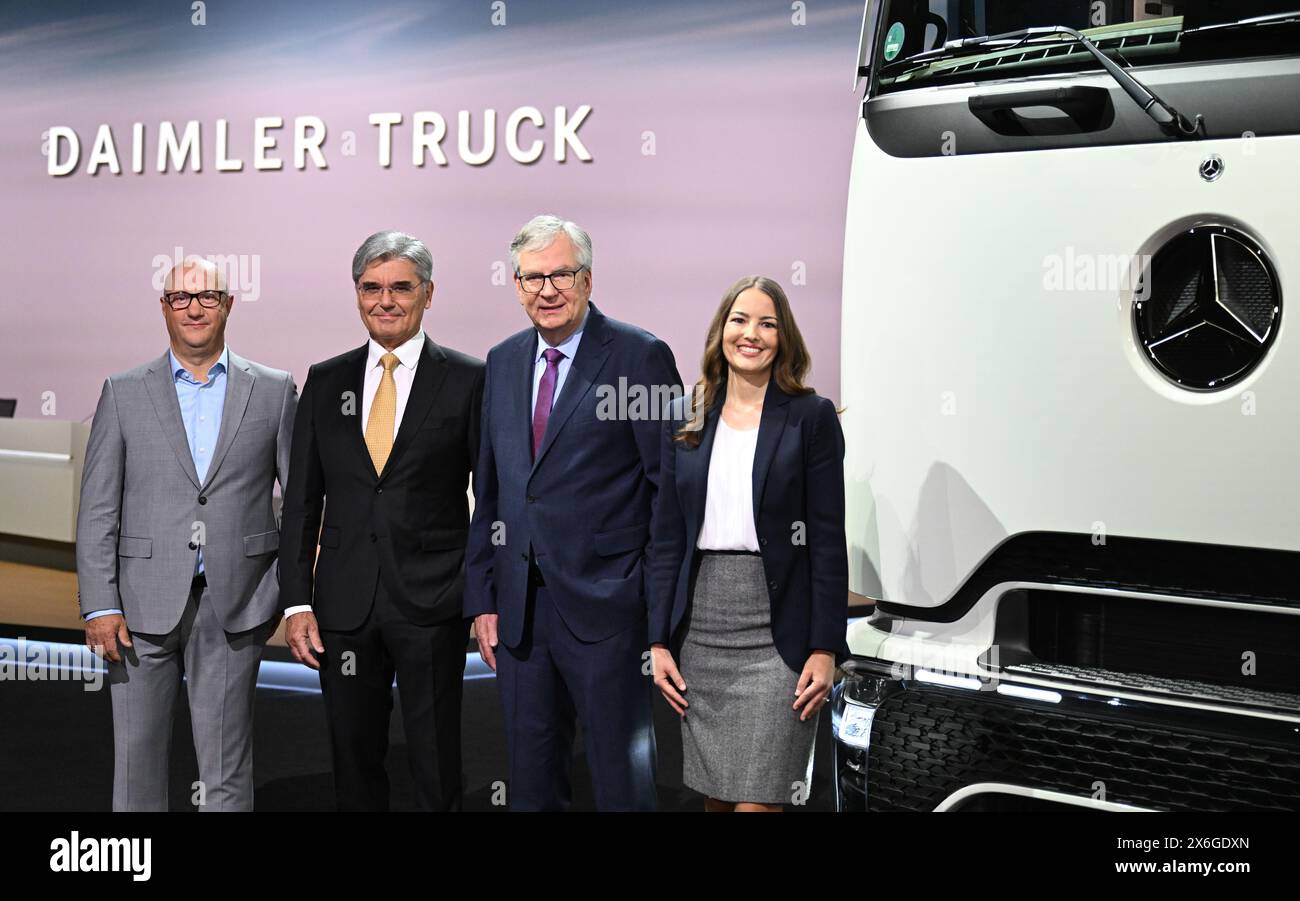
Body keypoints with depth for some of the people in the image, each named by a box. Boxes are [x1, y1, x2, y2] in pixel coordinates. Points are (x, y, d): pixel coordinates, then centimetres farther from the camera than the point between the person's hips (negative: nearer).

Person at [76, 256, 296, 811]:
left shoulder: (274, 390, 6)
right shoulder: (123, 394, 6)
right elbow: (97, 510, 3)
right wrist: (99, 606, -5)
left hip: (233, 609, 0)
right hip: (145, 604, 1)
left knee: (226, 770, 6)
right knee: (137, 760, 6)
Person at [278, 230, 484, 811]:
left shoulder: (468, 380, -2)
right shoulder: (325, 382, 8)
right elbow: (301, 499, 9)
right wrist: (297, 601, 2)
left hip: (433, 605, -3)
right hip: (344, 608, 3)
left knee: (437, 772, 5)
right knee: (354, 768, 13)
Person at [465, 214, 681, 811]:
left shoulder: (641, 356, -6)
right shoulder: (503, 362, 11)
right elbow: (488, 491, 14)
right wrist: (483, 598, 9)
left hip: (607, 608, -5)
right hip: (520, 610, 5)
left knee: (622, 777, 5)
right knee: (531, 780, 15)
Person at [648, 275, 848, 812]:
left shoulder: (812, 417, -1)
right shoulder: (685, 419, 9)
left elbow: (828, 540, -4)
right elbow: (667, 538, 8)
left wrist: (825, 649, -9)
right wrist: (659, 641, 3)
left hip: (777, 635, -4)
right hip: (700, 630, 4)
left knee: (756, 801, -6)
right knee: (714, 798, 11)